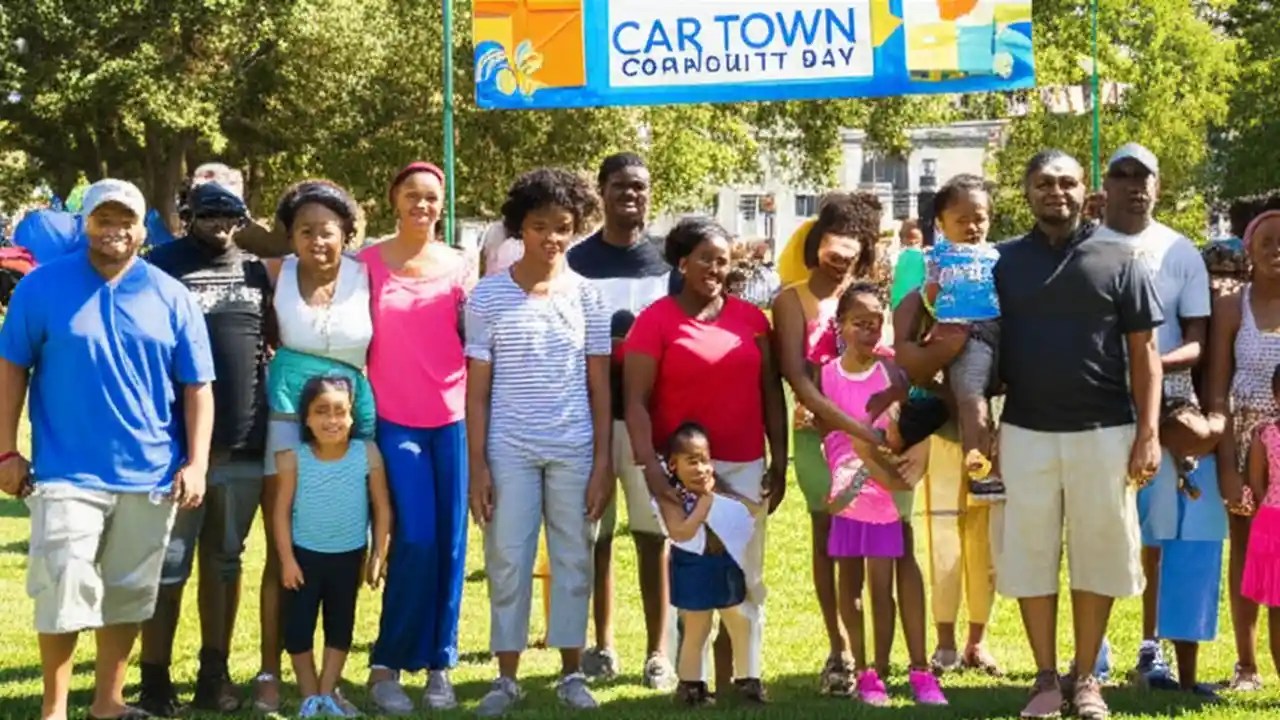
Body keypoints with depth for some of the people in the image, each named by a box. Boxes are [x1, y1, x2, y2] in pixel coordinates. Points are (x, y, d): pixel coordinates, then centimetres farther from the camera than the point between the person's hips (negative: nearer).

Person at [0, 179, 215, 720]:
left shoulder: (172, 297, 3)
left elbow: (197, 386, 4)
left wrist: (196, 463, -3)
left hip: (151, 474, 3)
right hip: (67, 472, -2)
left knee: (128, 593, 12)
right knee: (65, 591, -5)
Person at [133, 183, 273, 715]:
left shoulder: (257, 271, 12)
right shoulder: (161, 266, -2)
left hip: (244, 444, 4)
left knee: (225, 561, 12)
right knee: (168, 564, 1)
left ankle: (215, 673, 21)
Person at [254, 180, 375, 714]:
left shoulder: (366, 278, -2)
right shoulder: (277, 274, -3)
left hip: (353, 415, 1)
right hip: (287, 413, -1)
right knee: (281, 551, 3)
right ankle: (271, 671, 9)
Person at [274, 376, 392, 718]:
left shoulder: (368, 455, -15)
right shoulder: (293, 458, -16)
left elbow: (382, 508, -7)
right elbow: (282, 510, -9)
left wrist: (378, 556, -5)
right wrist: (287, 559, -10)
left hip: (349, 555, 1)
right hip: (305, 554, -1)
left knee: (341, 624, 13)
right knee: (299, 625, 4)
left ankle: (328, 692, 27)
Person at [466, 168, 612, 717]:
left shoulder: (587, 295, 2)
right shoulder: (488, 295, -2)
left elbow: (600, 387, 4)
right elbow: (477, 388, 0)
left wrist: (603, 463, -1)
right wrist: (477, 464, -5)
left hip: (575, 449, 1)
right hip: (509, 449, -1)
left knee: (573, 560, 8)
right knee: (507, 561, 3)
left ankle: (572, 672, 19)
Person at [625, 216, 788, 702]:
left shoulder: (750, 317, 7)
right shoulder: (656, 320, -5)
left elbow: (771, 392, 12)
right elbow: (636, 401, -9)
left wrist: (780, 459, 7)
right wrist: (650, 466, -18)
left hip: (745, 465, 4)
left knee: (746, 574, 8)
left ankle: (747, 672, 16)